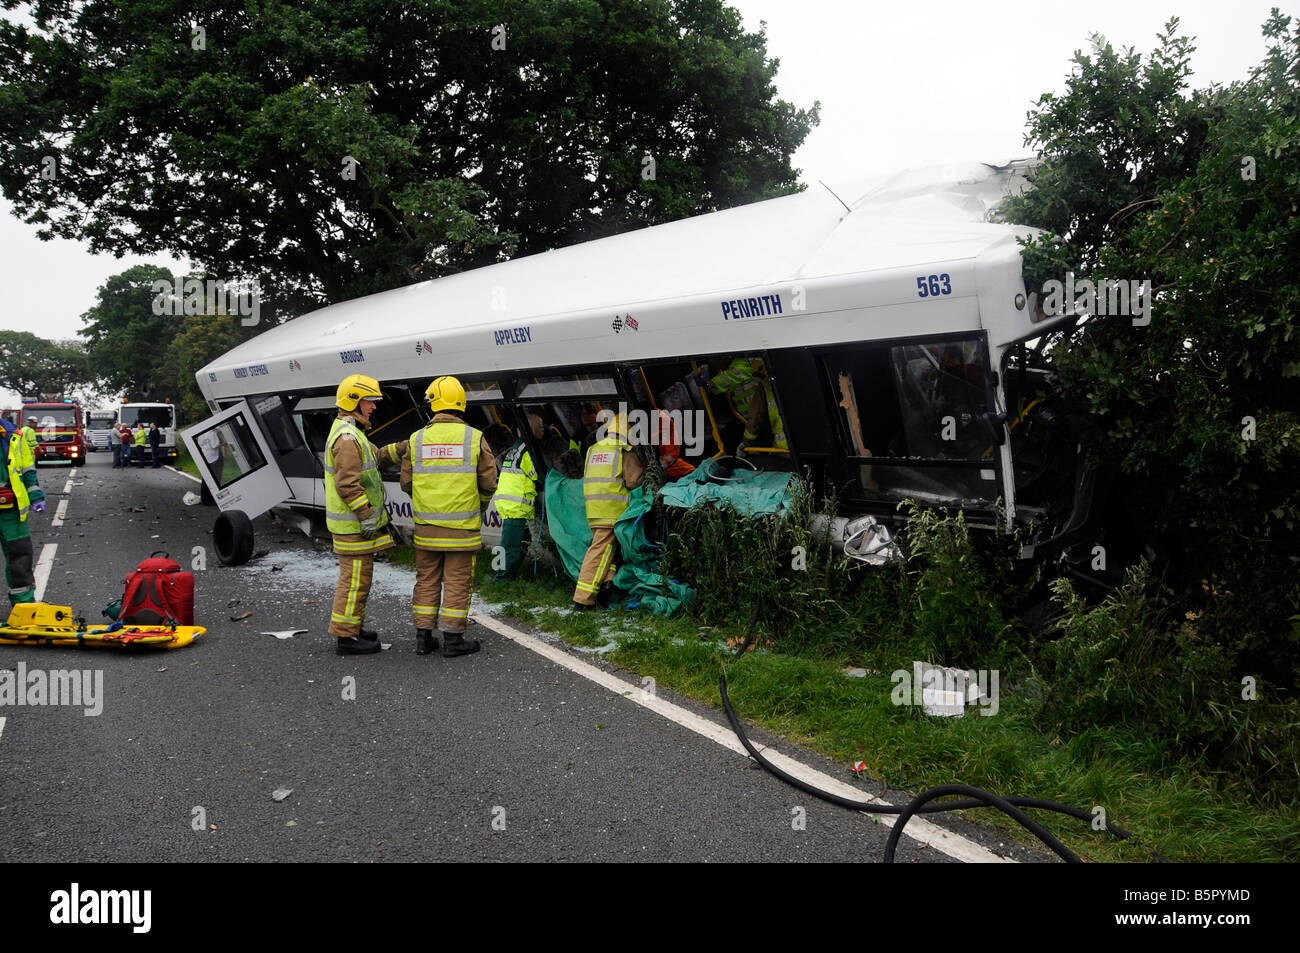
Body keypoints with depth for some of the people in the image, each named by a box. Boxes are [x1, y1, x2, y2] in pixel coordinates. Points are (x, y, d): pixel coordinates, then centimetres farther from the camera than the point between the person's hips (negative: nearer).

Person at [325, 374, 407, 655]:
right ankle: (345, 636, 2)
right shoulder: (348, 437, -19)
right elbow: (348, 484, -24)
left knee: (355, 576, 18)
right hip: (354, 523, -11)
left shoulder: (348, 432, 15)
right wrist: (367, 516, -22)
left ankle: (351, 627, 28)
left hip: (356, 522, 11)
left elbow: (378, 457, 22)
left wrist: (404, 447, 8)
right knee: (356, 578, -5)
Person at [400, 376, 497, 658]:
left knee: (427, 579, 12)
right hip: (461, 526, -2)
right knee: (457, 581, 4)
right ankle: (453, 639, 7)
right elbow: (488, 483, -3)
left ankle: (423, 636, 16)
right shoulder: (474, 438, -5)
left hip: (426, 524, 3)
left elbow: (407, 482, 5)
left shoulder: (417, 439, 0)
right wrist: (478, 504, 17)